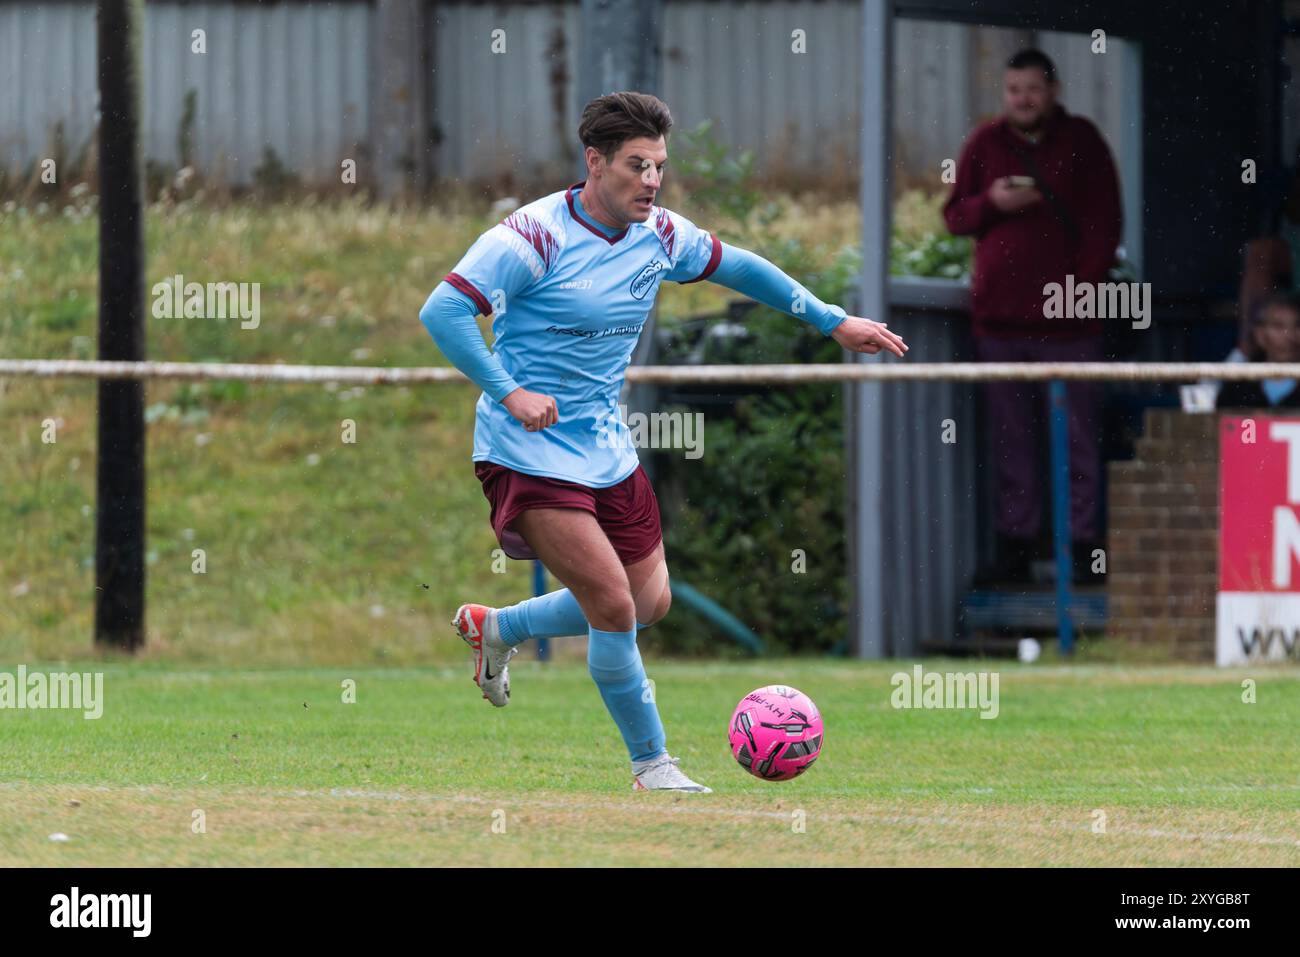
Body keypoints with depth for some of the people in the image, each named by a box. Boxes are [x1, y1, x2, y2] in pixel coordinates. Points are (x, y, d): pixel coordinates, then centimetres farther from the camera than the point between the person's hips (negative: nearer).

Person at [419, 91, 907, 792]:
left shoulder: (659, 235, 2)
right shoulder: (535, 234, -19)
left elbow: (734, 267, 19)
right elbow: (442, 312, -23)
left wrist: (831, 321, 18)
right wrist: (509, 392, -29)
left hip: (607, 447, 8)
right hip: (530, 453, -8)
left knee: (650, 602, 14)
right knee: (614, 606, -14)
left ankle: (497, 629, 35)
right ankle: (651, 766, 4)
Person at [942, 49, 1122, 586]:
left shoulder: (1082, 143, 4)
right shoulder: (985, 144, 11)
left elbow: (1105, 223, 2)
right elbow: (954, 216, 13)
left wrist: (1084, 285, -9)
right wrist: (991, 202, -8)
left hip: (1067, 320, -3)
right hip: (998, 318, 3)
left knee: (1076, 437, -3)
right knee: (1010, 440, 4)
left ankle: (1082, 545, 0)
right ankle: (1014, 547, 7)